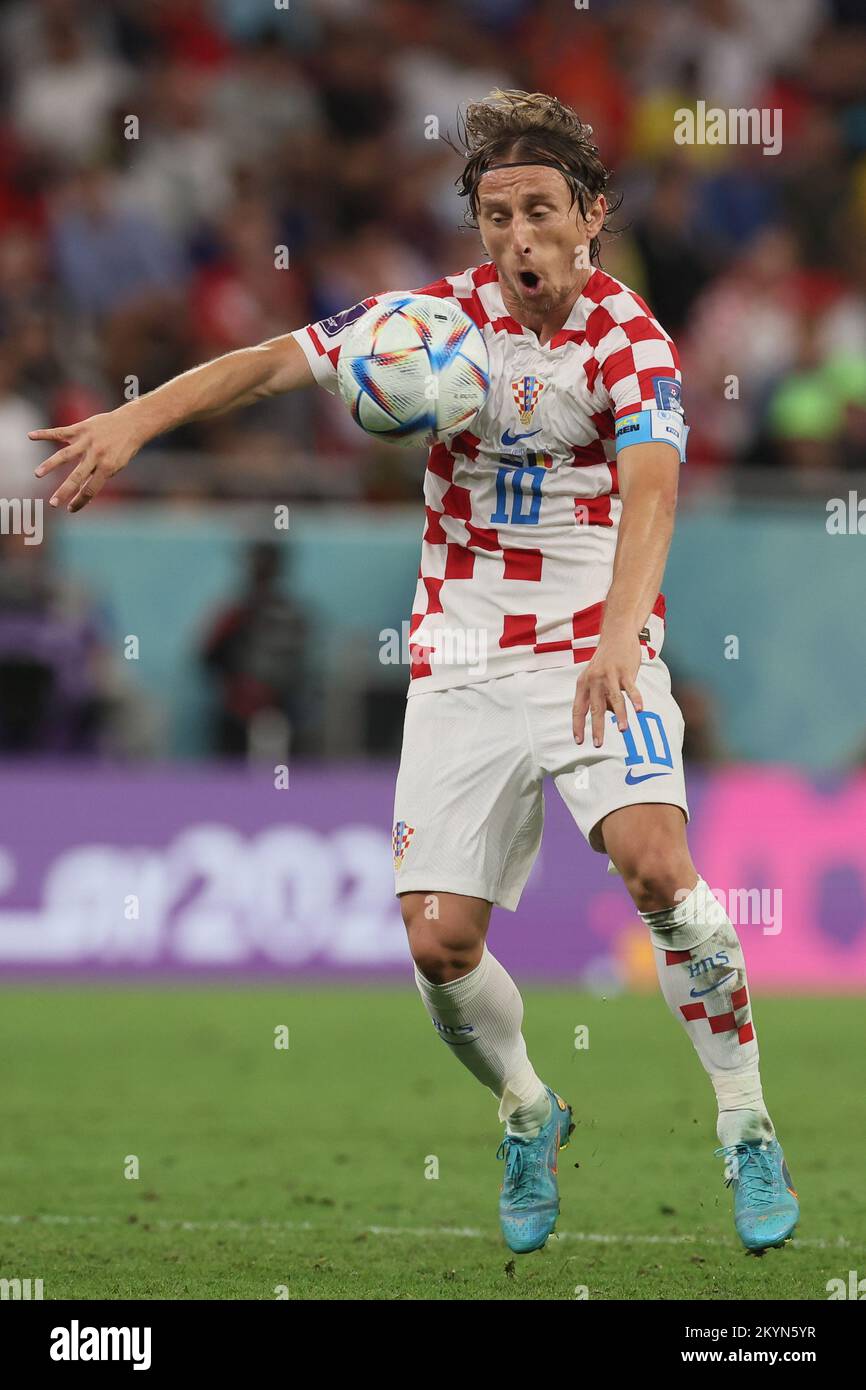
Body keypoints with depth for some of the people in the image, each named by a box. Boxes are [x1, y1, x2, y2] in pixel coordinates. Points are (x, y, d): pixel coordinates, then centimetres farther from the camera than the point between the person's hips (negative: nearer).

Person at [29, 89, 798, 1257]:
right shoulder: (442, 315, -1)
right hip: (461, 667, 3)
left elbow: (649, 491, -28)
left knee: (654, 862, -27)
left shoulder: (629, 341, -11)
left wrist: (621, 634, -44)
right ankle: (529, 1117, 26)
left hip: (595, 650, -3)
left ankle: (748, 1132, -11)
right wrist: (133, 420, -15)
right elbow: (270, 363, -1)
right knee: (441, 945, -5)